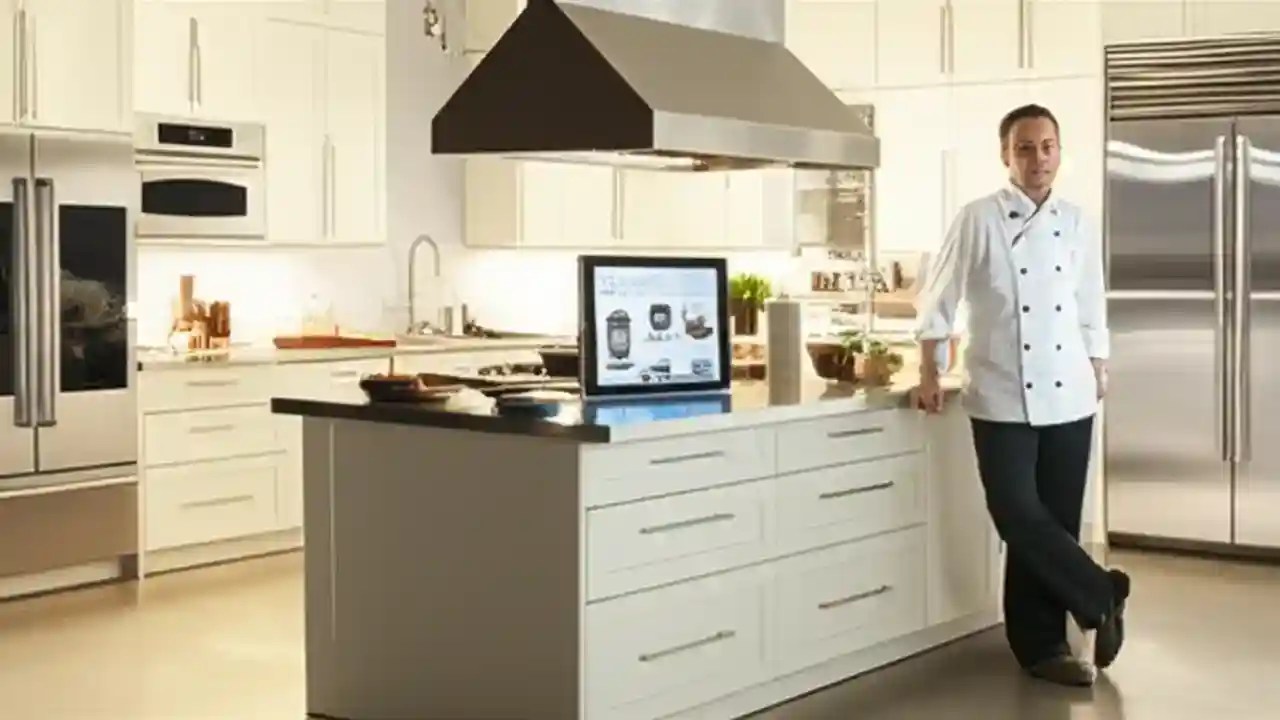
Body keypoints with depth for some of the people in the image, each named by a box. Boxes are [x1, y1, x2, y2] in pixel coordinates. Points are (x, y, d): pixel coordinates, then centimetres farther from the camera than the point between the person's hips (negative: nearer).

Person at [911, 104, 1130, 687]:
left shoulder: (1078, 225, 8)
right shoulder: (978, 220, -4)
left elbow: (1091, 310, 16)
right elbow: (938, 299, 1)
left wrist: (1098, 373, 15)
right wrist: (929, 374, -1)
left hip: (1068, 398, 3)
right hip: (1002, 399, -3)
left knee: (1055, 521, 5)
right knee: (1018, 516, -11)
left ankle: (1042, 644, 14)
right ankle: (1101, 596, 8)